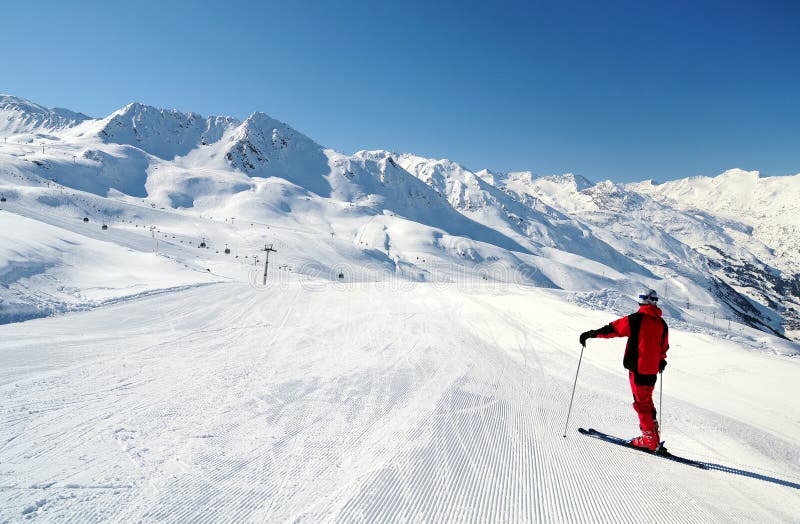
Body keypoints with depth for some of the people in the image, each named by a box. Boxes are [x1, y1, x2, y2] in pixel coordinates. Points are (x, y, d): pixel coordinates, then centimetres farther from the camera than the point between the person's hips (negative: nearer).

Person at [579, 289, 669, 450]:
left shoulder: (636, 319, -11)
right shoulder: (662, 323, 7)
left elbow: (612, 329, -11)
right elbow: (664, 347, 18)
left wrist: (590, 334, -3)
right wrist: (661, 361, 37)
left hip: (638, 368, -6)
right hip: (653, 369, 6)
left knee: (641, 402, 1)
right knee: (647, 400, 19)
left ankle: (650, 439, 4)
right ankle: (653, 433, 23)